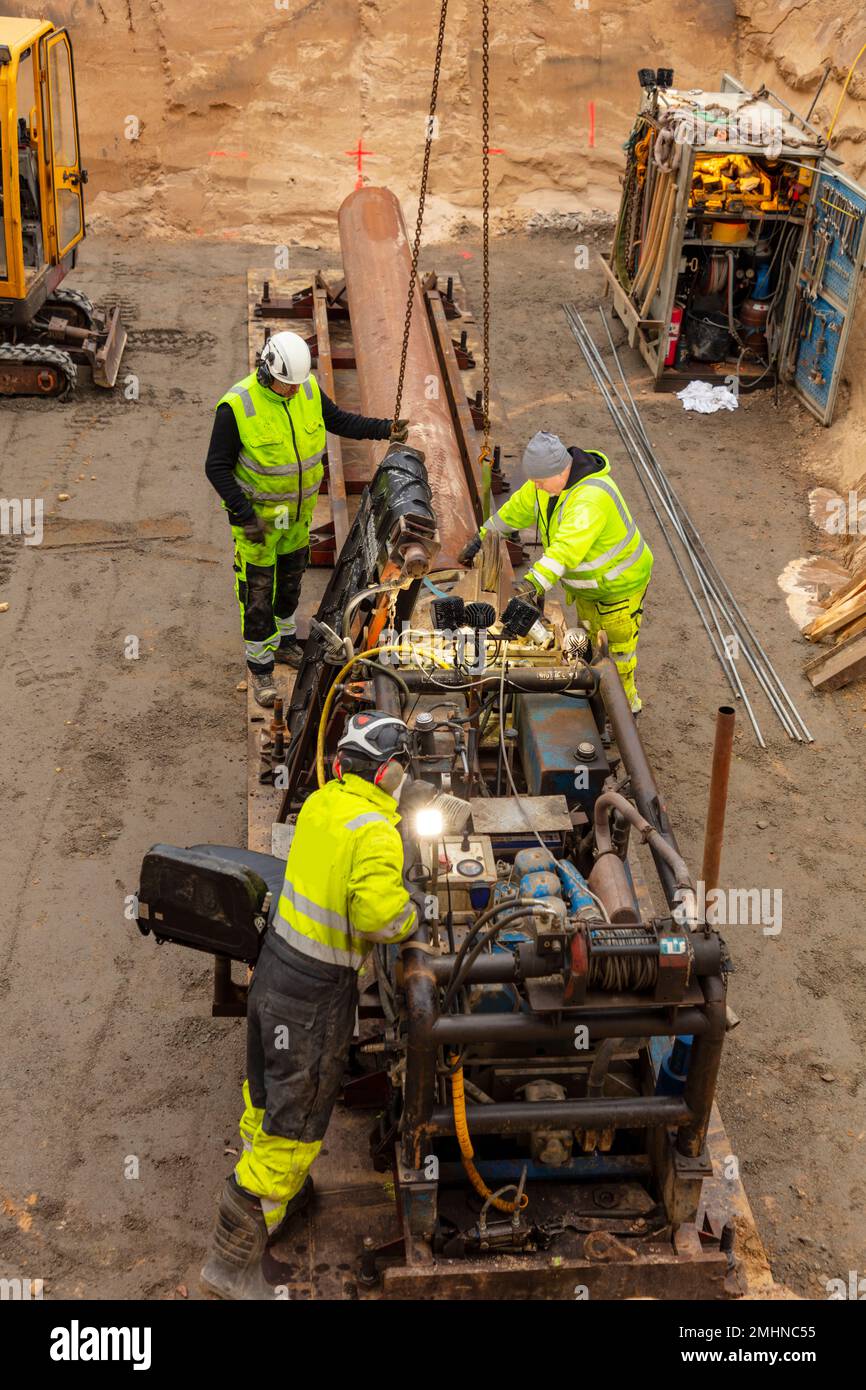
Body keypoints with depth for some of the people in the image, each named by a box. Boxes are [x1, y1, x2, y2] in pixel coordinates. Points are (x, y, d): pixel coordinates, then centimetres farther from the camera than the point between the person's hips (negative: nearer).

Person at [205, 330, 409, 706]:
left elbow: (339, 420, 6)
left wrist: (385, 429, -5)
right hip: (256, 512, -6)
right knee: (257, 588, 3)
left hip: (298, 507, 6)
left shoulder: (308, 389, -11)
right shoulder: (237, 406, -26)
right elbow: (216, 467, -19)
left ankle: (284, 640, 44)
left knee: (291, 576, 22)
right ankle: (260, 667, 17)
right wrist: (244, 516, -24)